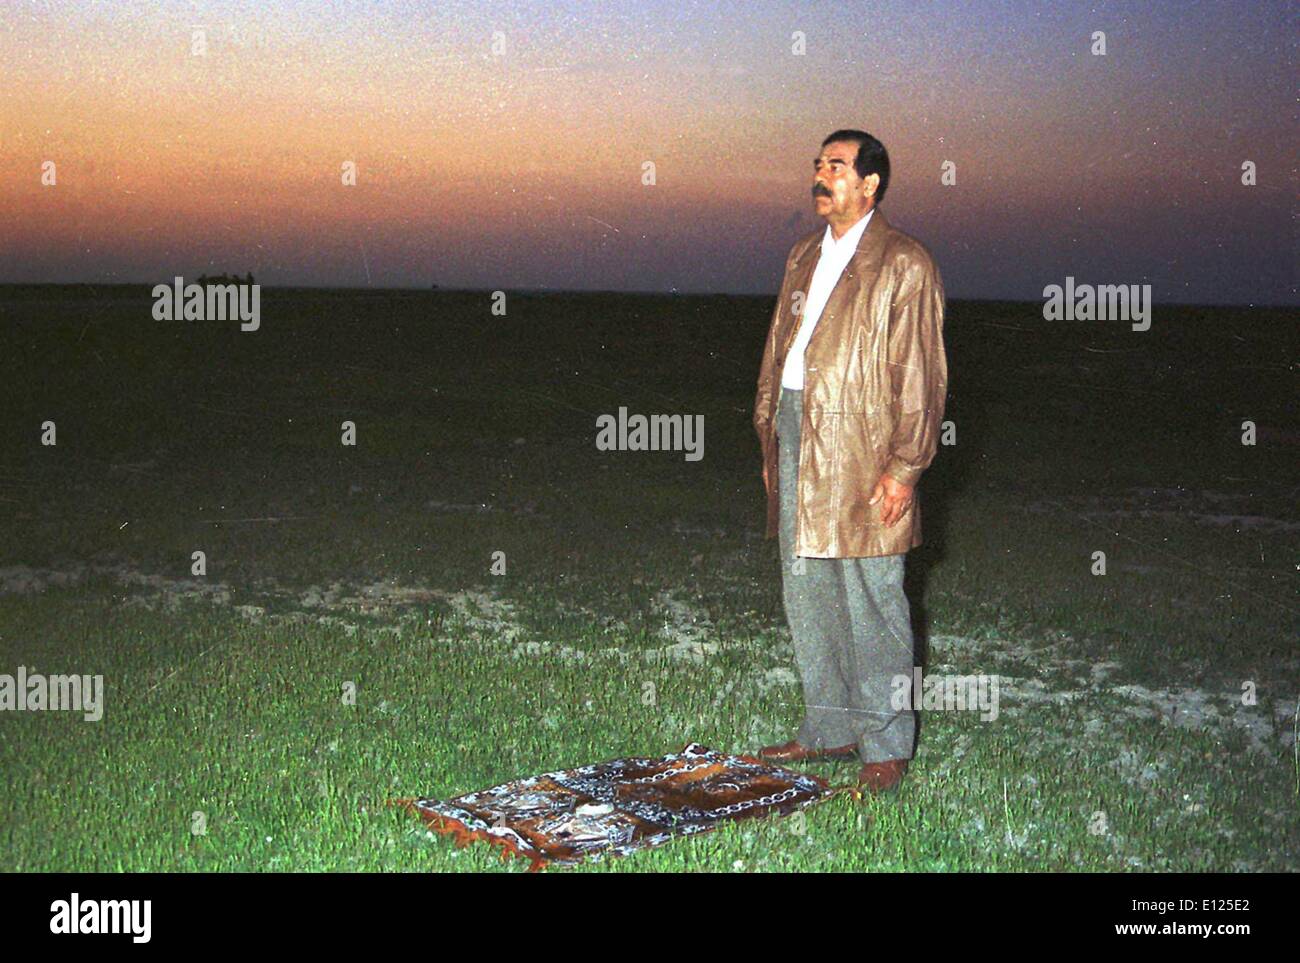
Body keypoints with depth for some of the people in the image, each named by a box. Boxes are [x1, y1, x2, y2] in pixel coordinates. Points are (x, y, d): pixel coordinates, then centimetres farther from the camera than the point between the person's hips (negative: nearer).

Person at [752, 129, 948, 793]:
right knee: (806, 596, 13)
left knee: (869, 602, -1)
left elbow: (919, 377, -10)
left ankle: (885, 745, 12)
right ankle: (829, 730, 27)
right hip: (795, 439, 8)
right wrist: (770, 440, 15)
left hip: (861, 452, -7)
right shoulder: (804, 255, 17)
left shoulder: (904, 265, -6)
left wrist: (904, 467, -15)